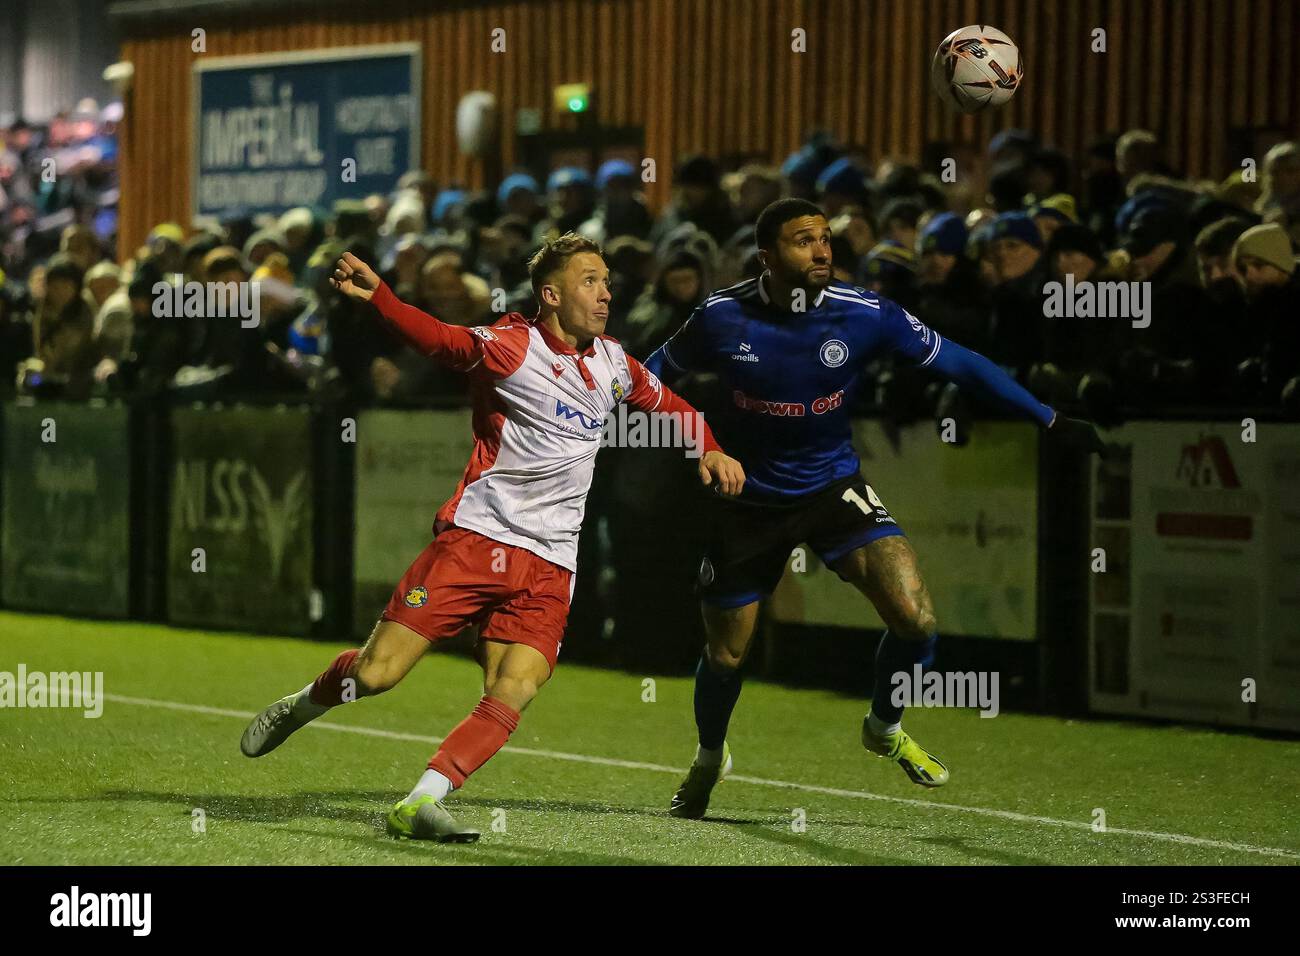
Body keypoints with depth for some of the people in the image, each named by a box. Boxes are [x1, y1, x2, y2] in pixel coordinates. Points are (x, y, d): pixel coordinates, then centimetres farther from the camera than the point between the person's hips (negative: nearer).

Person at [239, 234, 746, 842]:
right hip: (475, 536, -5)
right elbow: (438, 338, -24)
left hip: (549, 565, 5)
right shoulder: (511, 347, -8)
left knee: (511, 695, -17)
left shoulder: (612, 363, 13)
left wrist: (710, 450, 17)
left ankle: (419, 805, -16)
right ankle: (299, 707, 26)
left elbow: (665, 403, 32)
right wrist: (376, 296, -41)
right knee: (375, 673, -5)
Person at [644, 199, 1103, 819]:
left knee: (915, 617, -18)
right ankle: (709, 758, 42)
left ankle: (884, 729, 13)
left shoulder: (865, 315, -15)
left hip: (834, 487, 0)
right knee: (725, 655, 8)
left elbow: (958, 364, -8)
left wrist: (1047, 419, -8)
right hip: (750, 502, 0)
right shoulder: (722, 318, -14)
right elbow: (655, 372, 3)